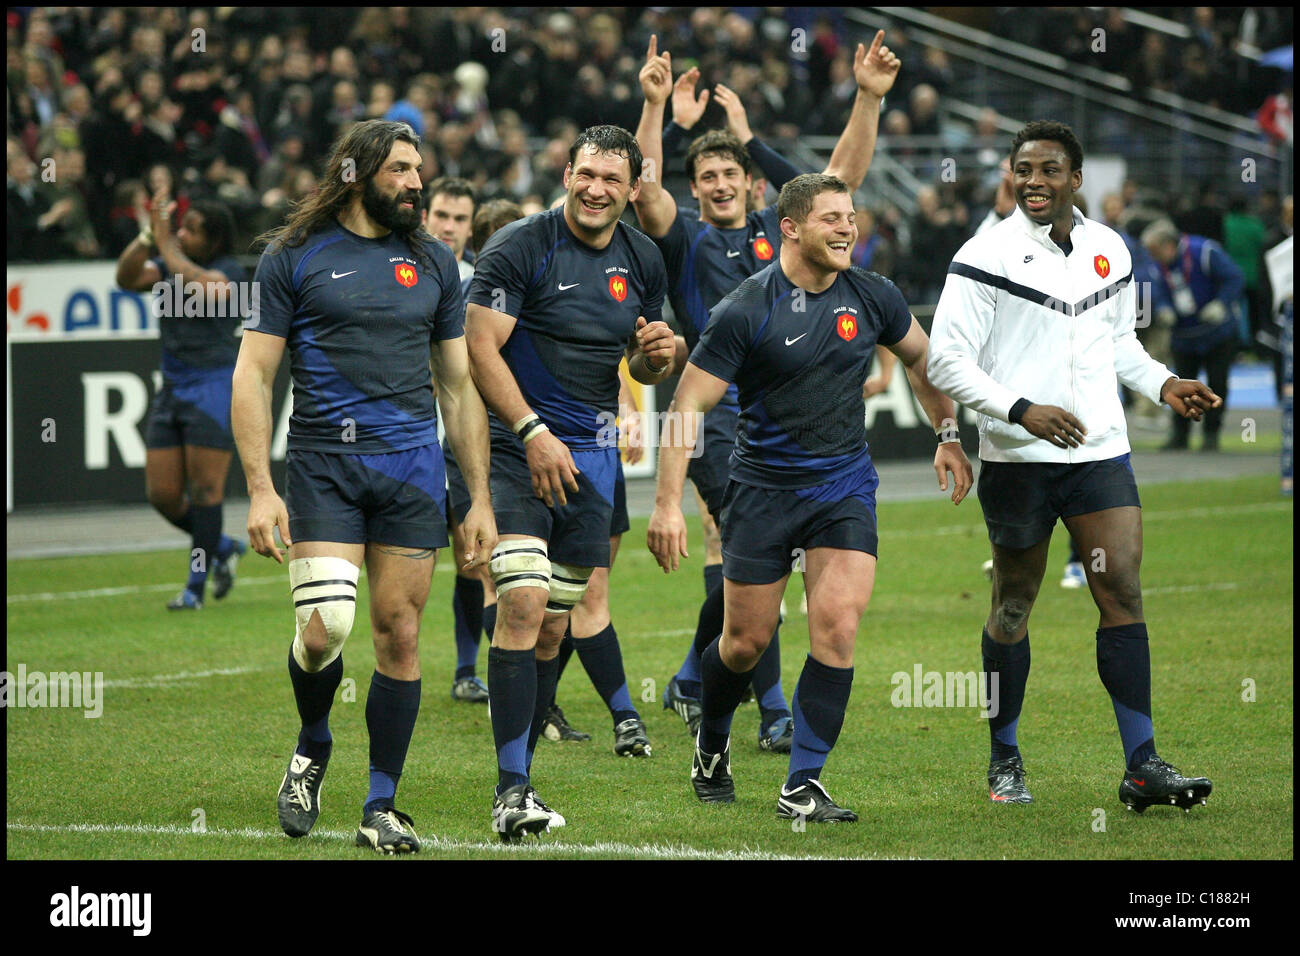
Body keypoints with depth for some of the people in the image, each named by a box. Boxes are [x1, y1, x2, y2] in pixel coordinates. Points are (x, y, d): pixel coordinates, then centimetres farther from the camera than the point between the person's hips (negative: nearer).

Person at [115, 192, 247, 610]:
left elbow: (198, 284, -28)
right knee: (162, 494, 4)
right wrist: (149, 233, -15)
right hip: (172, 389, 7)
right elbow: (127, 277, -4)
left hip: (213, 388, -7)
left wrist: (165, 242, -23)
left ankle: (196, 586, 0)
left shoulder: (230, 272, -7)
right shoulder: (168, 266, 11)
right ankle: (223, 548, 26)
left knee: (205, 490, -6)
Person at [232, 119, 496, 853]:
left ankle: (382, 807, 9)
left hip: (412, 464, 3)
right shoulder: (294, 257, 3)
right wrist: (260, 489, -8)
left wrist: (480, 498, 12)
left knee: (399, 634, -1)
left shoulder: (434, 262, 14)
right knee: (324, 625, -16)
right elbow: (254, 376, 2)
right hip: (321, 465, -3)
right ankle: (313, 750, 15)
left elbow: (460, 385, 18)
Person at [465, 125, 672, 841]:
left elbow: (643, 365, 22)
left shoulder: (642, 261, 10)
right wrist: (533, 433, -20)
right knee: (523, 601, -17)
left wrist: (658, 354, -3)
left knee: (555, 620, 6)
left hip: (590, 454, 6)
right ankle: (511, 790, -17)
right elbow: (480, 347, -12)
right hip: (517, 449, -5)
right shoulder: (520, 246, -9)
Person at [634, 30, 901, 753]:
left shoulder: (777, 232, 14)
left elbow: (845, 174, 9)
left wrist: (870, 97, -3)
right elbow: (646, 187, -14)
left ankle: (692, 683, 29)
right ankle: (774, 710, -11)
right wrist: (656, 106, -27)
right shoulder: (685, 239, 4)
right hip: (718, 416, -4)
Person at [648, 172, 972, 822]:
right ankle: (711, 750, 36)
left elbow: (920, 357, 21)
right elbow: (687, 406, -12)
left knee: (837, 624, -15)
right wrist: (668, 505, -18)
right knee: (747, 640, 5)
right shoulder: (746, 311, -13)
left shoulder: (872, 297, 0)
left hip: (845, 486, 2)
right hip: (762, 487, -2)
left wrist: (947, 434, 19)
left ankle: (802, 785, -9)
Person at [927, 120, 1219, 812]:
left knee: (1124, 594, -6)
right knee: (1013, 607, 5)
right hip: (1017, 460, -4)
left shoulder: (1108, 251, 9)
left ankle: (1142, 766, -7)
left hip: (1101, 451, 4)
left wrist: (1162, 384, 7)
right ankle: (1004, 761, 20)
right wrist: (1021, 410, -21)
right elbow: (946, 360, -10)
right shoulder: (986, 257, -7)